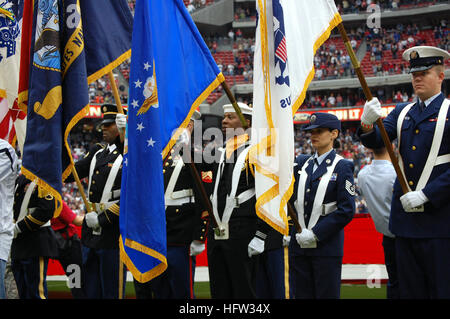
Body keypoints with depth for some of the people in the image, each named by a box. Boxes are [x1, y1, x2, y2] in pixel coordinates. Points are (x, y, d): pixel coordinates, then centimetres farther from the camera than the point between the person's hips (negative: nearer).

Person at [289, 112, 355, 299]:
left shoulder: (342, 167, -3)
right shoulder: (301, 163, 14)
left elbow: (346, 211, -10)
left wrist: (315, 234, -14)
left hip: (327, 247, -5)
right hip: (298, 245, 5)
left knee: (326, 295, -1)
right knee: (300, 294, 8)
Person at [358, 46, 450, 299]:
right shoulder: (402, 112, 15)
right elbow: (376, 141, 1)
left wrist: (426, 194, -18)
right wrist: (368, 124, -21)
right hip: (405, 218, 5)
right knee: (410, 289, 10)